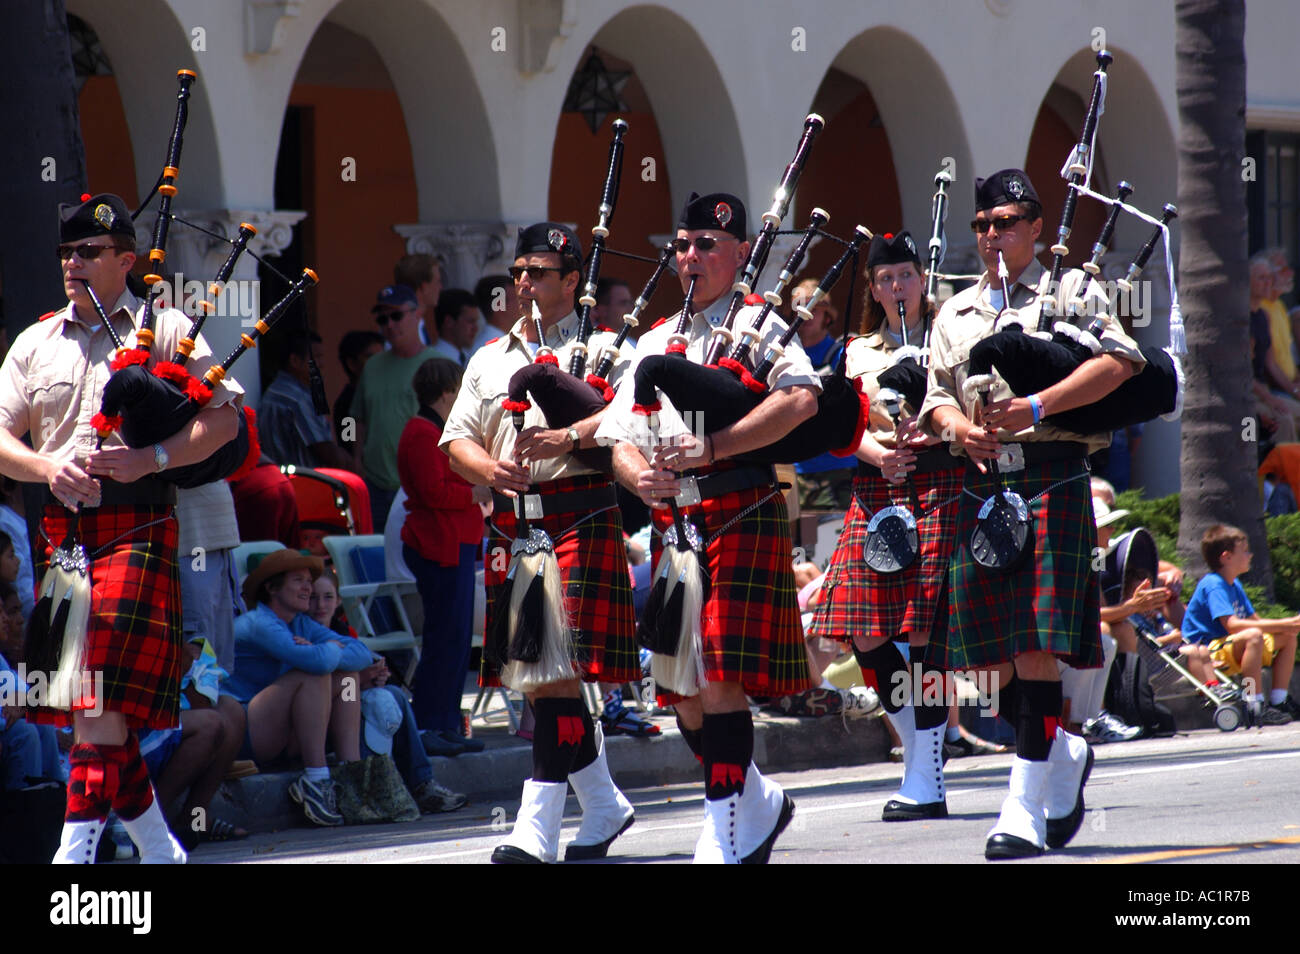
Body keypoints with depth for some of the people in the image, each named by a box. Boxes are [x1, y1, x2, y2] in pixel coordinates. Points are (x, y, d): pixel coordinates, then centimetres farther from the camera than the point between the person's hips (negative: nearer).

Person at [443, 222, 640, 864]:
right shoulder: (490, 360, 20)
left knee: (561, 668, -14)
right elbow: (457, 441, 14)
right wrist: (491, 469, -7)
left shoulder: (601, 349, 5)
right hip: (512, 523, 6)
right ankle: (604, 806, 24)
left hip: (579, 517, -6)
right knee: (534, 673, 8)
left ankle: (537, 828, -19)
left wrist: (570, 437, -21)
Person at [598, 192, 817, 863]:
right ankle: (759, 804, 25)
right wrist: (639, 475, -8)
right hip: (673, 524, 6)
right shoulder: (655, 342, 20)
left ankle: (726, 835, -9)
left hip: (740, 513, -6)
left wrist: (712, 447, -24)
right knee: (685, 693, 7)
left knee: (719, 680, -14)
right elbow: (621, 440, 16)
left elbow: (800, 399, -17)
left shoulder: (759, 325, 2)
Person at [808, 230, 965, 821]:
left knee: (922, 629, -11)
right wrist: (880, 451, -12)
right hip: (874, 493, 4)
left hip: (937, 484, -4)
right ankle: (923, 742, 16)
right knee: (866, 634, -4)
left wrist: (922, 431, -18)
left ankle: (926, 782, -9)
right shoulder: (860, 351, 17)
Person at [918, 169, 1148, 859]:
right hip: (981, 485, 5)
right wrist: (960, 429, -9)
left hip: (1051, 480, -5)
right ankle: (1062, 753, 28)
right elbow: (937, 395, 15)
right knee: (996, 649, 3)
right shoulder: (956, 312, 19)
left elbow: (1120, 360, -10)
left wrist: (1037, 406, -19)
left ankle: (1026, 809, -12)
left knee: (1036, 644, -11)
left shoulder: (1070, 289, 4)